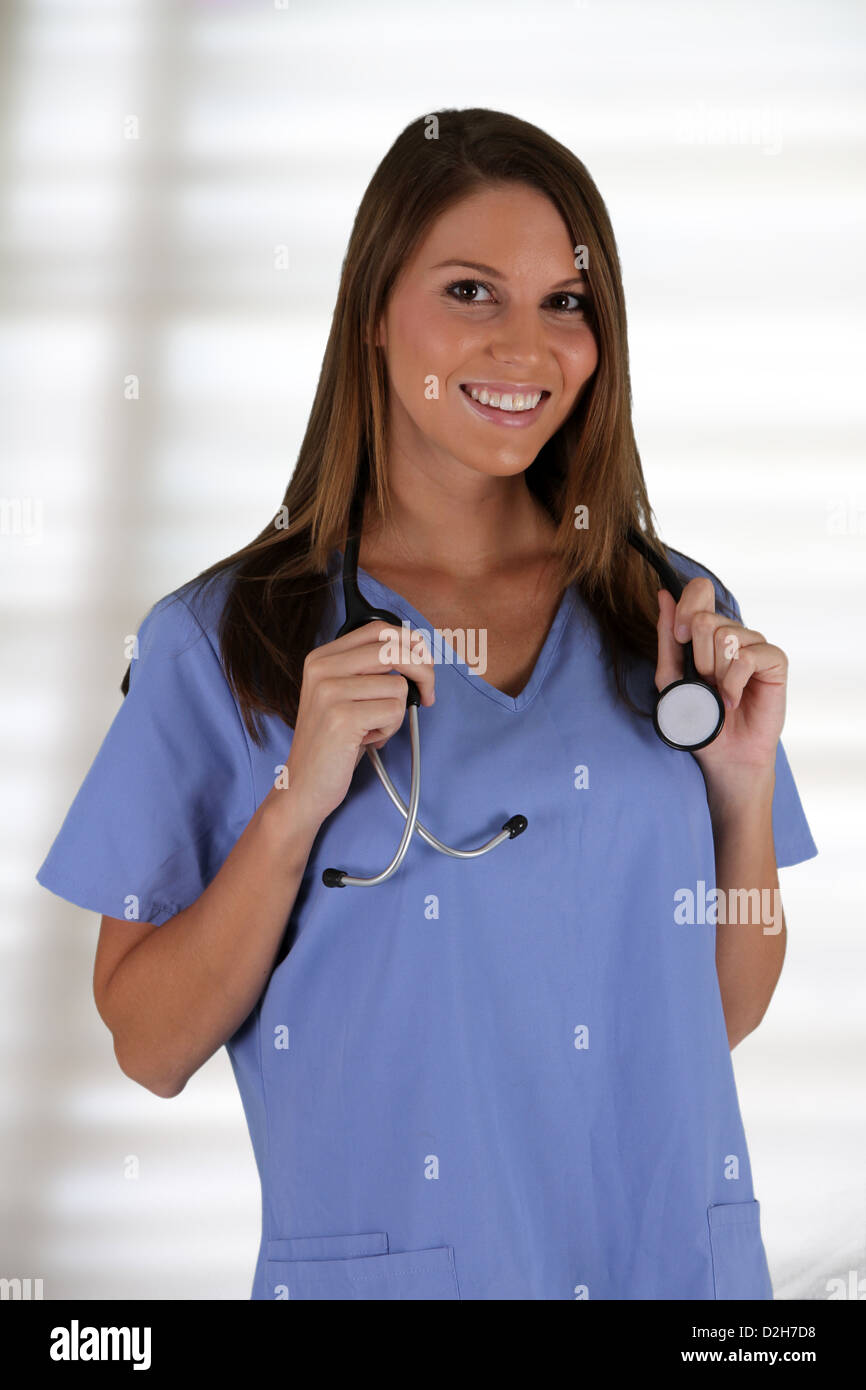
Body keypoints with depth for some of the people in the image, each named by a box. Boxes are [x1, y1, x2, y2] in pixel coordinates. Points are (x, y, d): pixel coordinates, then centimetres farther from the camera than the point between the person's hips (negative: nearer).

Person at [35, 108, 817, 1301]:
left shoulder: (677, 615, 1)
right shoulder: (221, 640, -6)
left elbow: (727, 1014, 6)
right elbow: (150, 1048, -8)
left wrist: (745, 783, -9)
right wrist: (299, 800, -19)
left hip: (677, 1253, 3)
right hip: (379, 1258, -2)